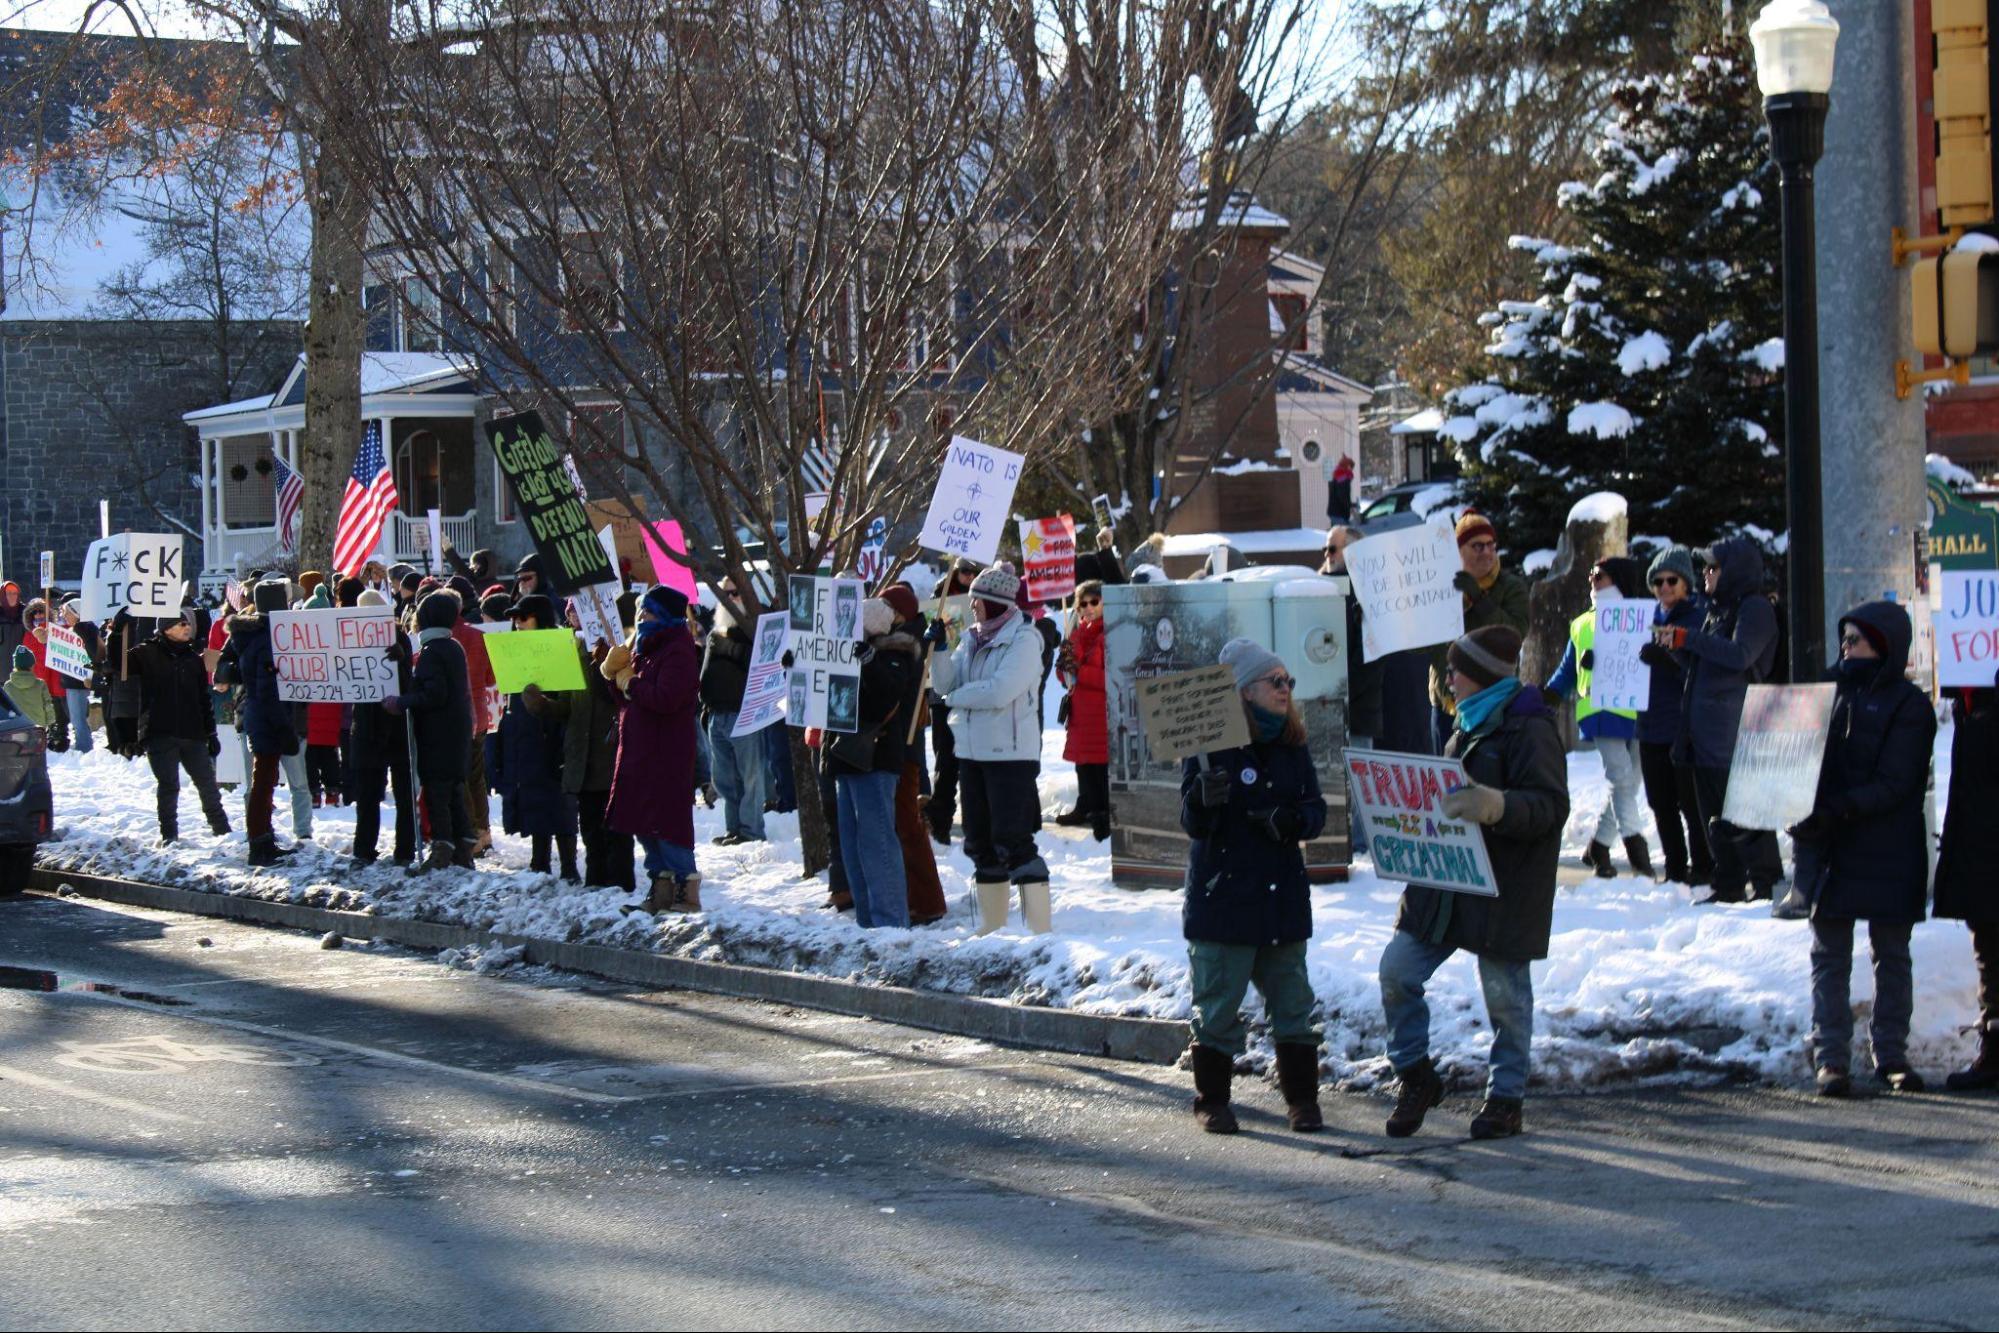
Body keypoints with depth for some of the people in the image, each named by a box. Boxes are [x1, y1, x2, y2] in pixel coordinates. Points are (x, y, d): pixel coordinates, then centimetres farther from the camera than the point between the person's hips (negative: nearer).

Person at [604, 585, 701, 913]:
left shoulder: (677, 652, -12)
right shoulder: (643, 646, 18)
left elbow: (666, 698, -25)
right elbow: (624, 696, 19)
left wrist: (630, 683, -11)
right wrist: (615, 671, -1)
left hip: (666, 752, -10)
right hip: (639, 748, 10)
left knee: (666, 821, -9)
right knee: (643, 823, 11)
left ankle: (686, 888, -5)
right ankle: (660, 886, 17)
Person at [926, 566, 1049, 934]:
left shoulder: (1023, 640, -11)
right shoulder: (972, 639, 13)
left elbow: (1000, 691, -21)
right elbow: (944, 684, 8)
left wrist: (955, 697, -9)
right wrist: (938, 649, -7)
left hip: (1011, 752, -8)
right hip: (972, 750, 8)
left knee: (1013, 841, -11)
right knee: (980, 841, 13)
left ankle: (1038, 926, -8)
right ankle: (992, 923, 23)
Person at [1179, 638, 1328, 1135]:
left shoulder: (1293, 747, 7)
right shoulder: (1210, 745, -10)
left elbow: (1316, 810, 8)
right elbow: (1194, 823, -14)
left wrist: (1291, 820, -14)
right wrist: (1206, 797, -35)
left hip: (1283, 898, 5)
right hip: (1222, 900, -5)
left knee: (1292, 1002, 9)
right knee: (1218, 1005, 2)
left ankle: (1302, 1098, 18)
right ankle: (1211, 1100, 14)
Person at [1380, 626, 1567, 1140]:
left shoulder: (1529, 730, -13)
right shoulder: (1468, 726, 16)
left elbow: (1551, 805, -22)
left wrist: (1496, 806, -38)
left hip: (1504, 892, -8)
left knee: (1505, 994, 3)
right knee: (1397, 972, 2)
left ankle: (1506, 1097, 17)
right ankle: (1415, 1076, 17)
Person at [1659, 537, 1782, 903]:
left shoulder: (1756, 608, -7)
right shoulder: (1718, 609, 20)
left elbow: (1739, 654, -22)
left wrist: (1687, 638, -17)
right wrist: (1673, 645, 8)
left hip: (1736, 732, -9)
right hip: (1706, 732, 9)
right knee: (1713, 811, 10)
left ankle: (1766, 882, -5)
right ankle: (1728, 884, 15)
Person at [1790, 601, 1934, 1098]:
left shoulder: (1909, 706, -7)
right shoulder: (1835, 691, 11)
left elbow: (1894, 784, -15)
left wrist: (1838, 810, -26)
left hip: (1887, 852, -4)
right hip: (1828, 850, 4)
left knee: (1891, 955, 6)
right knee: (1829, 955, 2)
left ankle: (1891, 1055, 13)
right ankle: (1831, 1057, 3)